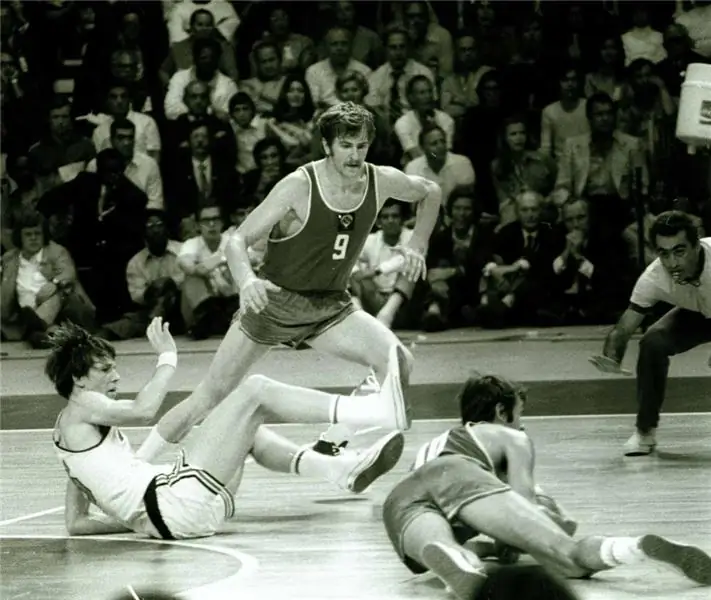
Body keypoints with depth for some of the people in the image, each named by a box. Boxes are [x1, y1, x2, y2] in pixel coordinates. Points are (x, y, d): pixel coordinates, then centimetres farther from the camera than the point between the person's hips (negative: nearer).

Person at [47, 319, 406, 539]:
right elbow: (143, 410, -18)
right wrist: (167, 358, -4)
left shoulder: (68, 435, 26)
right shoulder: (79, 408, 1)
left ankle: (343, 470, 7)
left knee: (249, 433, 28)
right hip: (175, 501, -9)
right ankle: (372, 411, -8)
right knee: (255, 390, -3)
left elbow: (76, 524, 24)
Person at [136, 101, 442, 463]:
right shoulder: (299, 187, -22)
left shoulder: (381, 182, -9)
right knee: (212, 394, -5)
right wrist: (246, 280, -42)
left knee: (398, 361, -21)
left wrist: (416, 246, 1)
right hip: (275, 300, -4)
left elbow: (430, 193, 14)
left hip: (330, 307, 4)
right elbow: (239, 240, -22)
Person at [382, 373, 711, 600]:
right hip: (461, 474, -3)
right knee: (570, 553, -14)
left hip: (401, 494, 3)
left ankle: (458, 568, -69)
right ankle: (644, 547, -43)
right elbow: (523, 499, 14)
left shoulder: (430, 446, 46)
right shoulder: (512, 437, 30)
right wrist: (552, 522, 32)